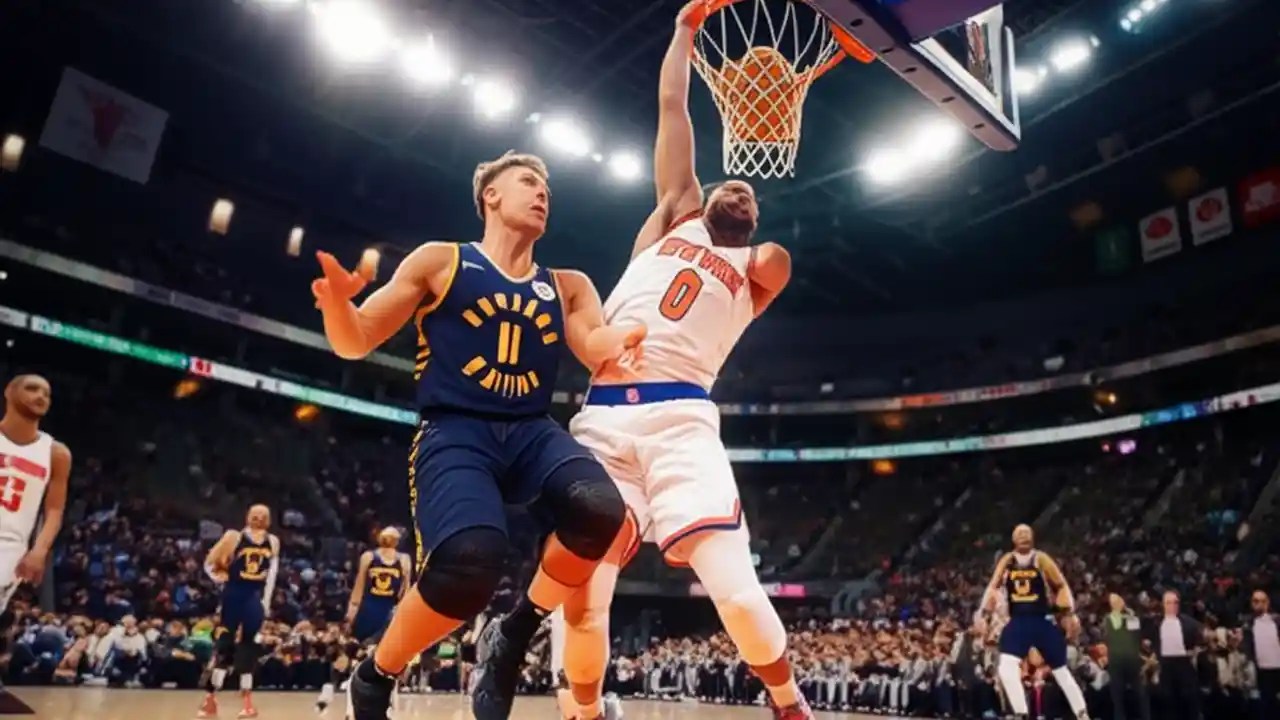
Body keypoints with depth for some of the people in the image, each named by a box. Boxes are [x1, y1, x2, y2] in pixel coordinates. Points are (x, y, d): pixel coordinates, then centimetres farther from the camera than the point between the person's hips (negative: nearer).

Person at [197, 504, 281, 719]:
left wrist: (266, 602, 7)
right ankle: (209, 699, 8)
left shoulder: (273, 542, 5)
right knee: (223, 645, -3)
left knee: (249, 647, 6)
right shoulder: (234, 537, -5)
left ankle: (247, 699, 13)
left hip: (256, 597, 3)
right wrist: (220, 578, -7)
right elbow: (210, 562, 2)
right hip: (234, 595, -3)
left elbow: (272, 574, 9)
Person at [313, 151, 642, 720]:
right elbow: (355, 344, 7)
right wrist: (337, 305, -16)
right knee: (469, 562, -31)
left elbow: (599, 352, 3)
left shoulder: (567, 286, 18)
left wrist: (620, 342, -21)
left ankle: (512, 637, -1)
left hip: (534, 432, 4)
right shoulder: (439, 261, 8)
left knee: (601, 512, -29)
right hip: (454, 434, -3)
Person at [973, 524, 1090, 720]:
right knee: (1006, 668, -16)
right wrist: (983, 614, -7)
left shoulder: (1041, 559, -4)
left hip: (1042, 621, -2)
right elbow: (993, 588, 4)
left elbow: (1062, 586, -1)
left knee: (1061, 670, 10)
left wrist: (1069, 614, -11)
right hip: (1017, 622, 2)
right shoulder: (1007, 561, 3)